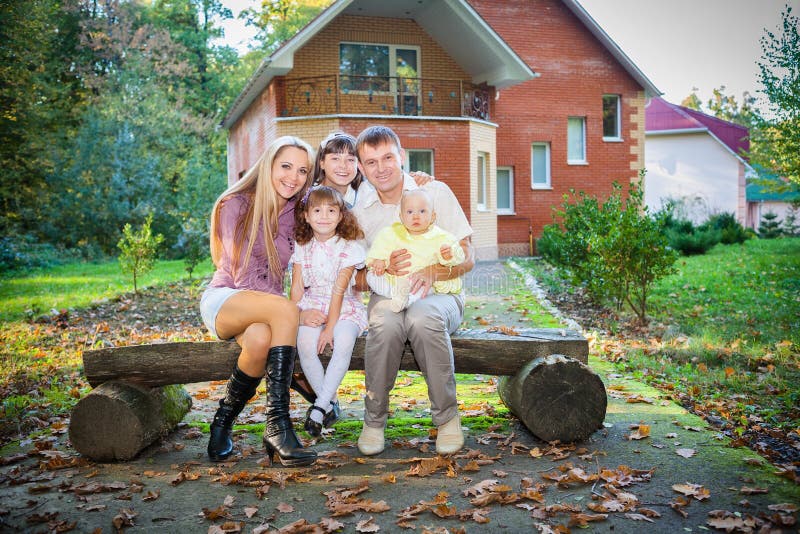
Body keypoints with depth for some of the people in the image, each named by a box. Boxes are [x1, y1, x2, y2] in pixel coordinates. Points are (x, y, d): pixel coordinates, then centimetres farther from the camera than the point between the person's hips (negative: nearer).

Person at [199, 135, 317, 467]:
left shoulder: (298, 213, 5)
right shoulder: (237, 205, -8)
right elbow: (243, 277, -14)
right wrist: (295, 312, -23)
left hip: (264, 309, 3)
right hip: (224, 299, -3)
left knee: (261, 338, -36)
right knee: (285, 310, -35)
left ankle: (223, 422, -18)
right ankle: (278, 424, -34)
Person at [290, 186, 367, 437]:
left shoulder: (348, 247, -6)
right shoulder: (302, 248, 5)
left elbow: (339, 290, -13)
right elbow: (297, 287, 3)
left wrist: (329, 327, -18)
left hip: (345, 308, -2)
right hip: (312, 308, 2)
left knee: (343, 341, -32)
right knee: (305, 343, -26)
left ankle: (319, 407, -24)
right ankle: (331, 403, -10)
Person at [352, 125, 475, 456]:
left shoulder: (436, 192, -2)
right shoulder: (360, 210, 5)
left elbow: (466, 259, -4)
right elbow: (358, 280, 4)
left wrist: (432, 271, -26)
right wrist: (385, 268, -19)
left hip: (438, 293, -1)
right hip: (388, 295, 1)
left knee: (422, 317, -37)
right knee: (385, 322, -35)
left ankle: (447, 416, -16)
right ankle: (374, 419, -14)